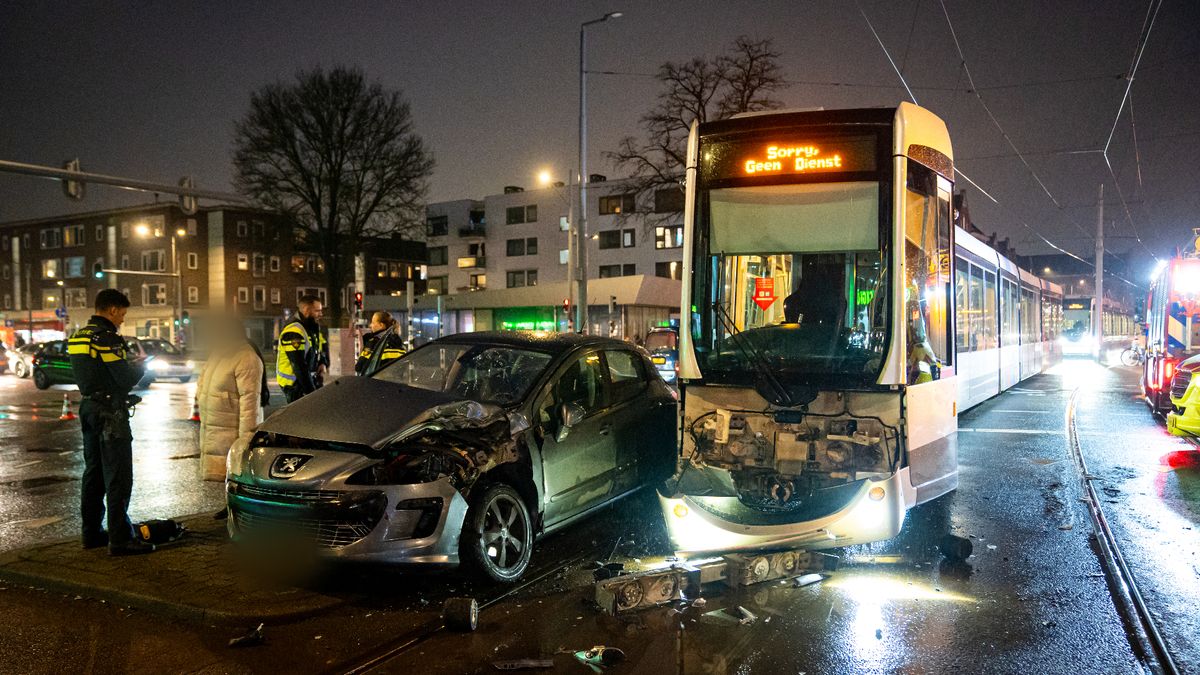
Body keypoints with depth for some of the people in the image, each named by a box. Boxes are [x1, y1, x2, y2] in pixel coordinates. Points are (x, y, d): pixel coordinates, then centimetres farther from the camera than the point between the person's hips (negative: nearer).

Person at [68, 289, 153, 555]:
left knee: (94, 473, 16)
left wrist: (130, 366, 14)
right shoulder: (107, 338, -17)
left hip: (89, 408, 10)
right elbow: (126, 379, -19)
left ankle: (91, 533, 24)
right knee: (118, 477, -6)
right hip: (109, 412, -10)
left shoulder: (78, 336, 12)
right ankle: (120, 539, -4)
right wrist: (140, 367, 1)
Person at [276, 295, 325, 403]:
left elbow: (323, 346, 26)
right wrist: (312, 392, -25)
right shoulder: (293, 332, -21)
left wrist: (323, 363, 4)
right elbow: (299, 366, -26)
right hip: (295, 385, -9)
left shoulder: (313, 327, 8)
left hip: (309, 378, 9)